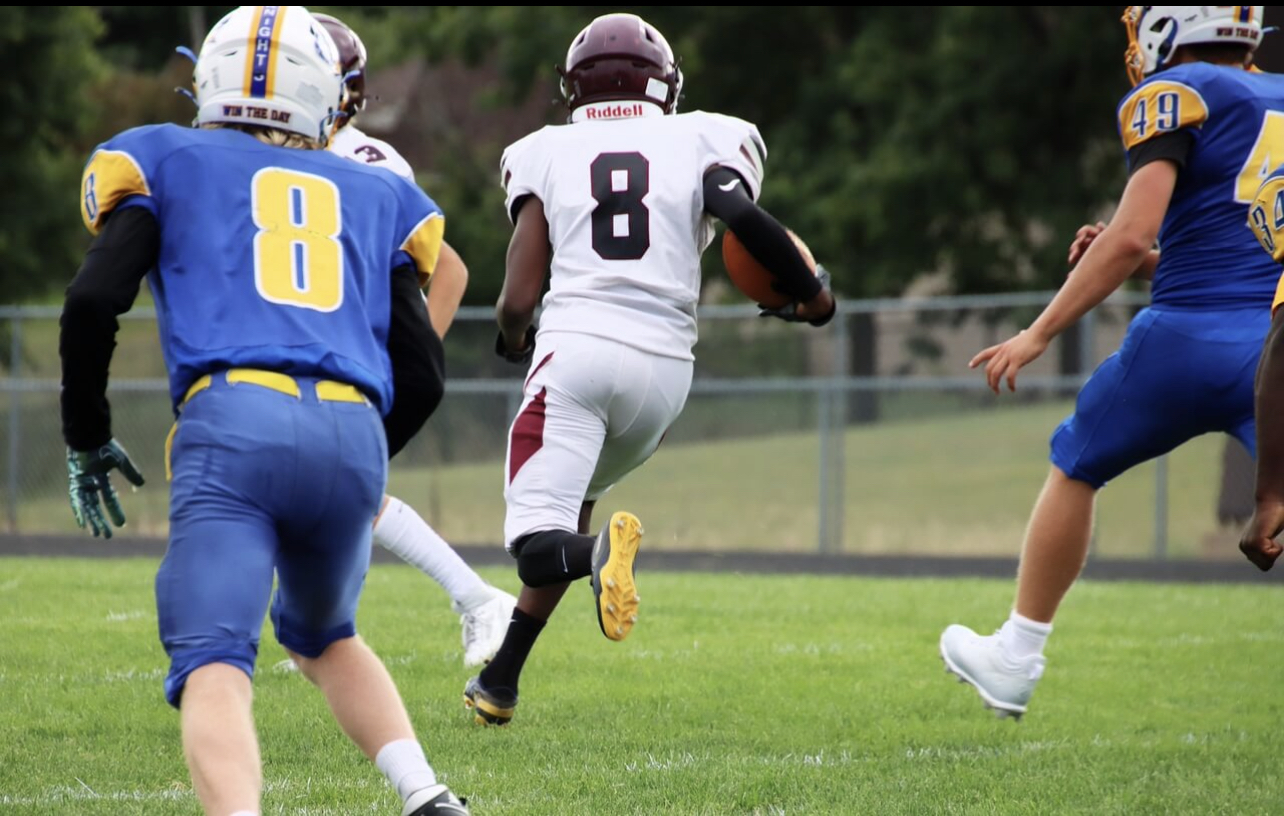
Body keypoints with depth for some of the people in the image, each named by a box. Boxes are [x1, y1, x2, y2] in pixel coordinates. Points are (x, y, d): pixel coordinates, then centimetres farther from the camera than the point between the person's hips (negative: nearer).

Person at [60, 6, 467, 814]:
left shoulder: (166, 164, 19)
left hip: (233, 421, -4)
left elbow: (94, 301, 5)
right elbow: (422, 377, 21)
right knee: (322, 633, 29)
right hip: (353, 434, 4)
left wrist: (87, 439, 16)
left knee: (214, 666, -13)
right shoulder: (375, 197, 26)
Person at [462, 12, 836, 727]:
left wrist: (513, 338, 30)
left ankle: (603, 551, -41)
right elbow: (739, 211, -10)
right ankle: (500, 681, 22)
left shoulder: (544, 154, 12)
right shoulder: (700, 140, 12)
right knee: (572, 498, 26)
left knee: (540, 544, -6)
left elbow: (517, 299, 6)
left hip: (575, 346, -3)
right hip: (663, 367, 3)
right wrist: (813, 293, 4)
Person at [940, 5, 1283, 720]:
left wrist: (1040, 333, -6)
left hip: (1191, 338, -5)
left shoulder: (1174, 97, -2)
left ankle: (1016, 656, 29)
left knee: (1077, 468, 19)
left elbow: (1132, 234, -12)